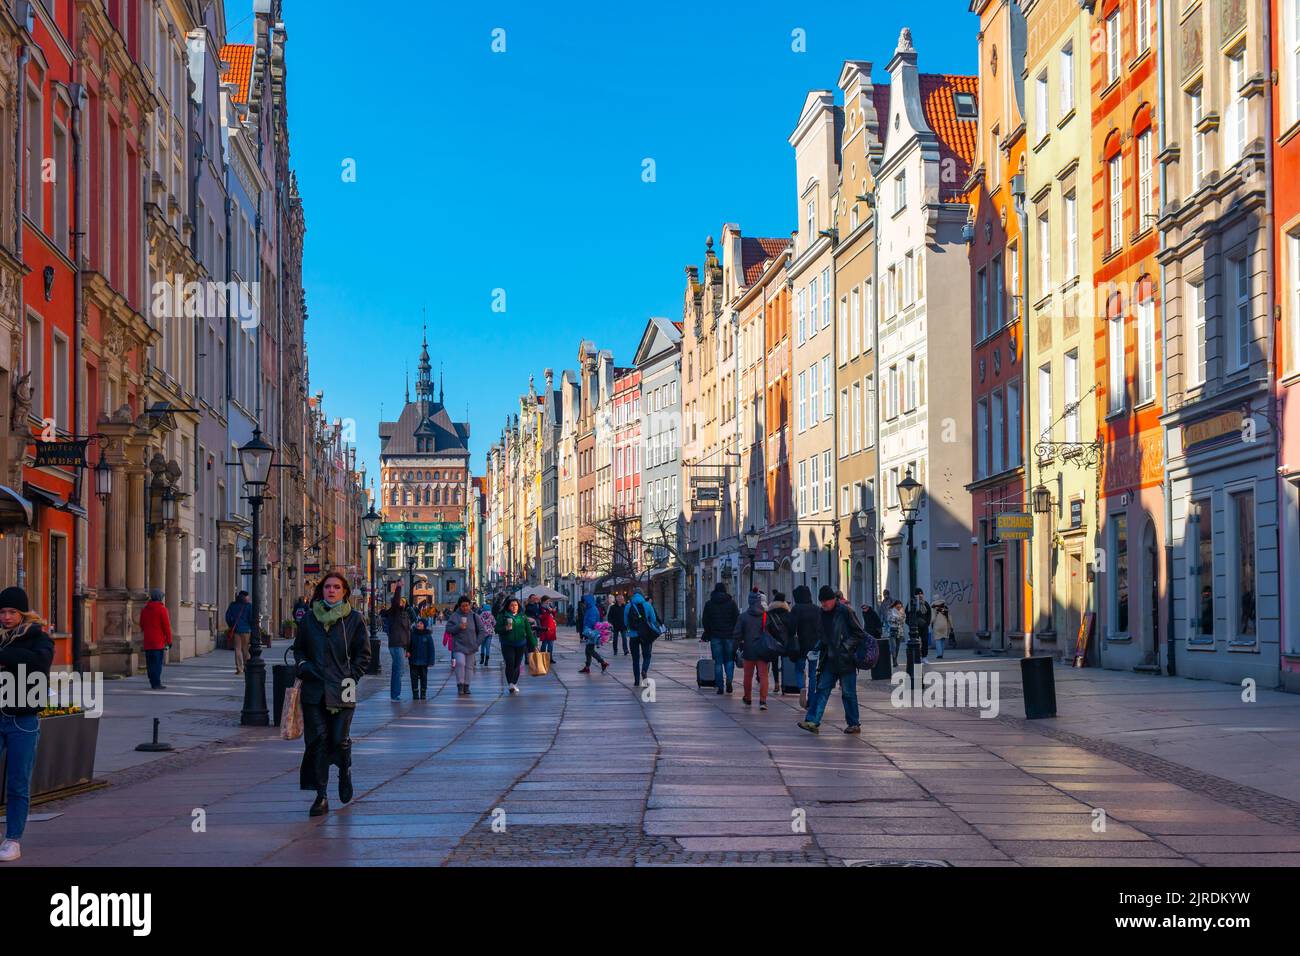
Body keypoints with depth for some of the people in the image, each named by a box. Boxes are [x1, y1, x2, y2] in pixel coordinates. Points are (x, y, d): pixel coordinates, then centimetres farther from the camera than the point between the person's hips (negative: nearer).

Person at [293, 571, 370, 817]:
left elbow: (363, 654, 6)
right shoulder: (309, 619, 9)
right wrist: (303, 667, 2)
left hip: (342, 690, -2)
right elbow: (298, 648, 20)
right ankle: (321, 796, 0)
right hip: (314, 689, 2)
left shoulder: (354, 619, 3)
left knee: (339, 739, -5)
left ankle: (345, 770, 30)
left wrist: (351, 677, -3)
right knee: (317, 739, -4)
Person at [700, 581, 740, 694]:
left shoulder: (709, 603, 3)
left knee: (718, 662, 4)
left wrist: (707, 634, 15)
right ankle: (729, 679, -12)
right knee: (729, 660, 11)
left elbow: (705, 621, 4)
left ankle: (719, 686, 1)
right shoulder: (731, 602, 0)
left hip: (715, 635, 0)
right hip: (729, 635, 0)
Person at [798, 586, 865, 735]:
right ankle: (813, 721, -5)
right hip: (830, 660, 6)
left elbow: (859, 634, -9)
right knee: (822, 689, -1)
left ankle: (854, 724, 11)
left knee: (848, 693, 1)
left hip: (845, 660, -6)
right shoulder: (823, 614, 11)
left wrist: (844, 647, -14)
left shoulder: (845, 612, -10)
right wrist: (819, 647, 11)